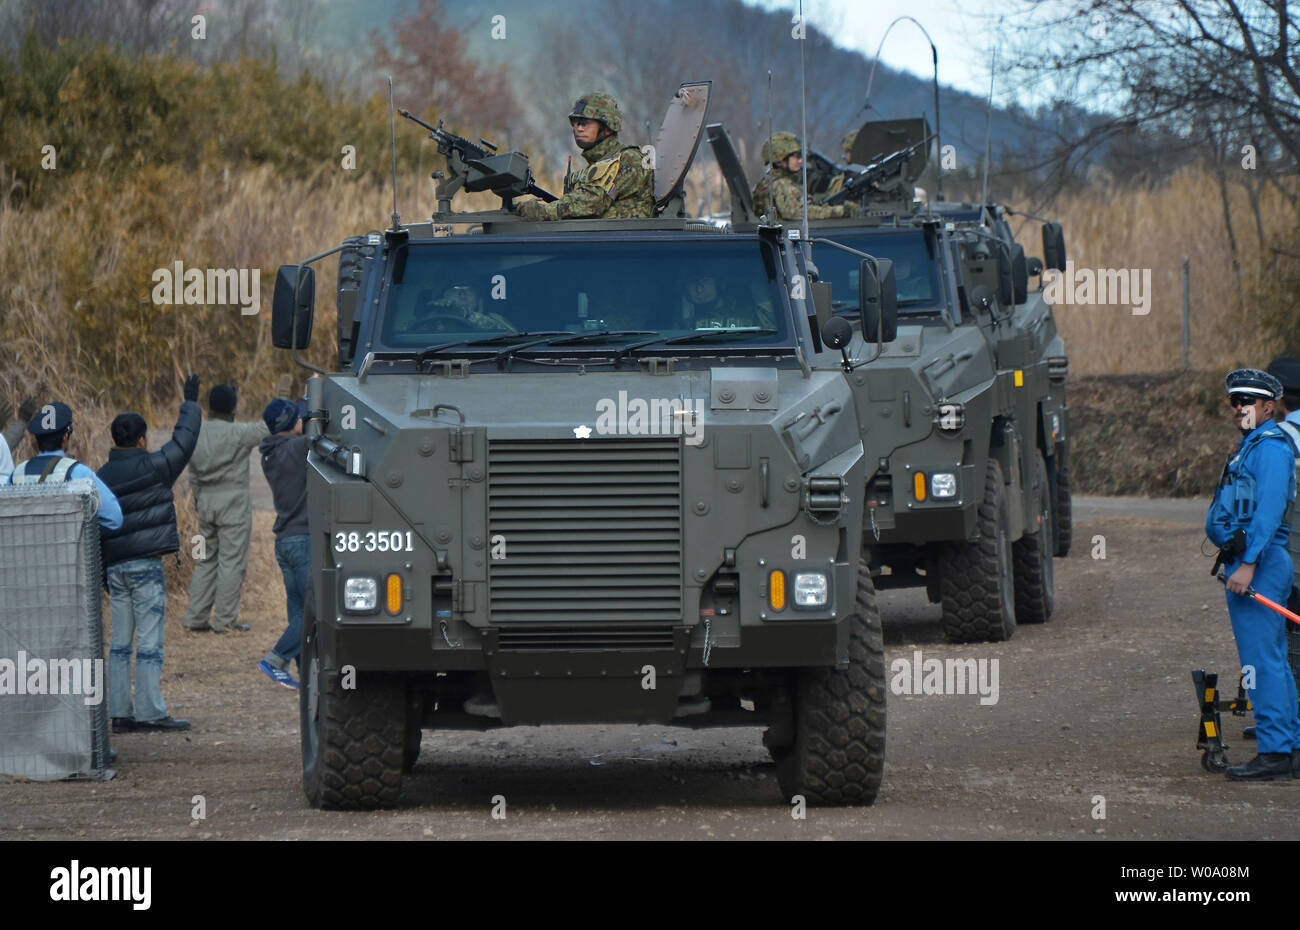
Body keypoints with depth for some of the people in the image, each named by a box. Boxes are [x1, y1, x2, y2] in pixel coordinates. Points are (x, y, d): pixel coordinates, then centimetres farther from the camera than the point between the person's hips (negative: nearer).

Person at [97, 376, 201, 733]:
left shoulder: (102, 476, 10)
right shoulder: (152, 467, -8)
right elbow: (184, 440, 2)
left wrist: (104, 570, 17)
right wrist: (190, 403, 18)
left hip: (114, 566, 6)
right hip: (145, 565, -6)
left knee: (120, 641, 10)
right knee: (150, 640, -5)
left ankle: (119, 712, 9)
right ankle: (150, 712, -7)